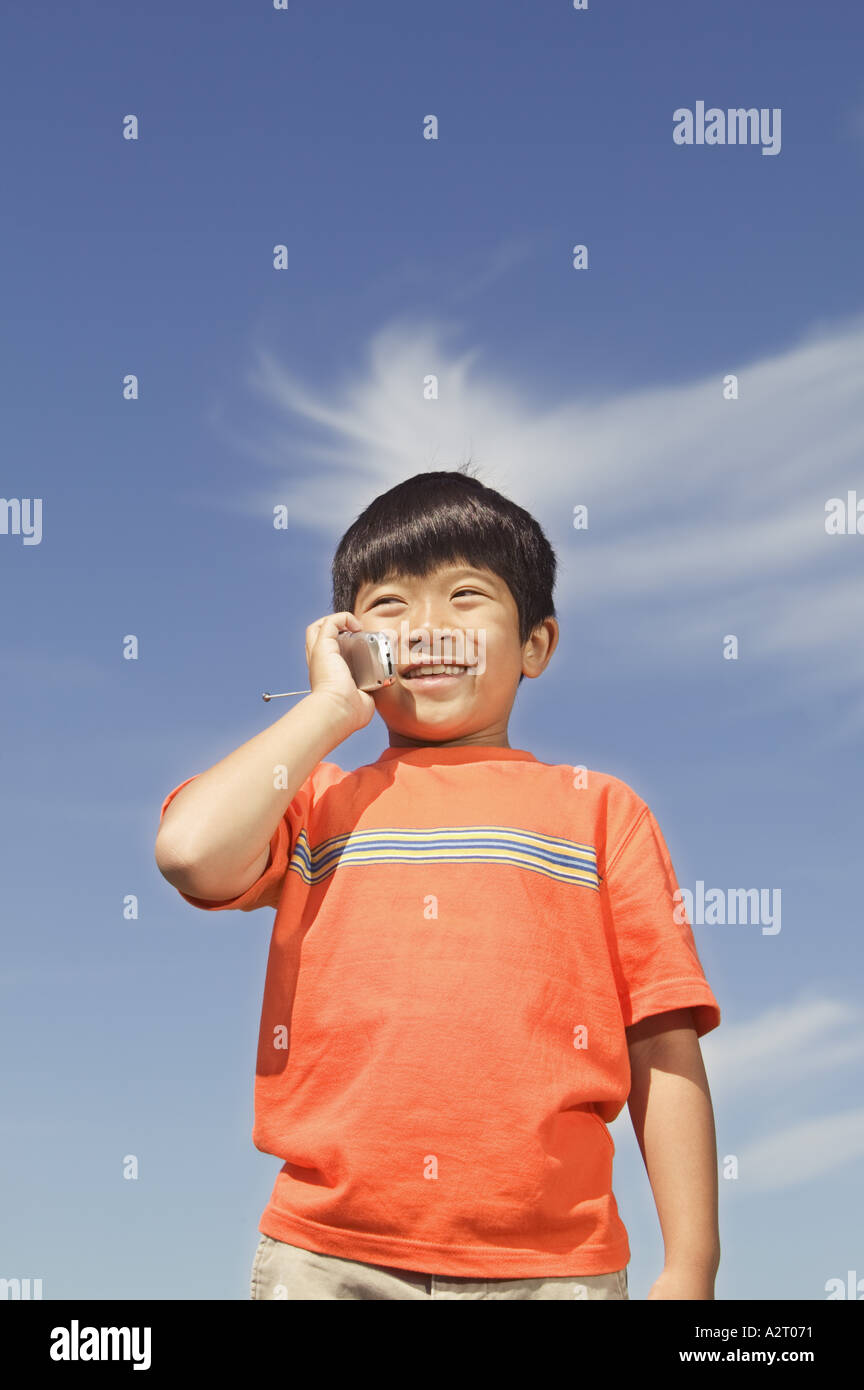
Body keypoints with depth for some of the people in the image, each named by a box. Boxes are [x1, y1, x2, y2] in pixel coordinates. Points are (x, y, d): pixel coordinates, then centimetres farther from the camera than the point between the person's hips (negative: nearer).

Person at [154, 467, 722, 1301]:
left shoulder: (599, 810, 11)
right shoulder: (312, 799, 14)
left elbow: (662, 1047, 6)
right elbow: (191, 853, -9)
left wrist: (690, 1266, -1)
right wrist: (332, 706, 2)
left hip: (549, 1262, 0)